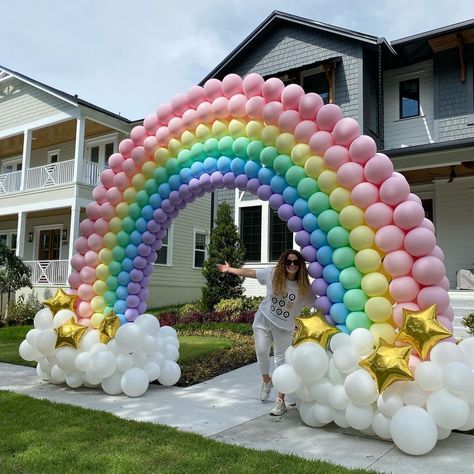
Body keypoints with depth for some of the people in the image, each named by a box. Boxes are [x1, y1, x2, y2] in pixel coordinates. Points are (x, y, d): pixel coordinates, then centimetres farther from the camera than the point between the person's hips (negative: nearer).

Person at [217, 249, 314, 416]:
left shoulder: (304, 287, -11)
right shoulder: (273, 274, -9)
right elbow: (249, 273, -1)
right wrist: (229, 269, 5)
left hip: (284, 327, -1)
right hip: (263, 319, 1)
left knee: (281, 361, 0)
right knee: (261, 352, -4)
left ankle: (281, 401, 10)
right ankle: (266, 381, 30)